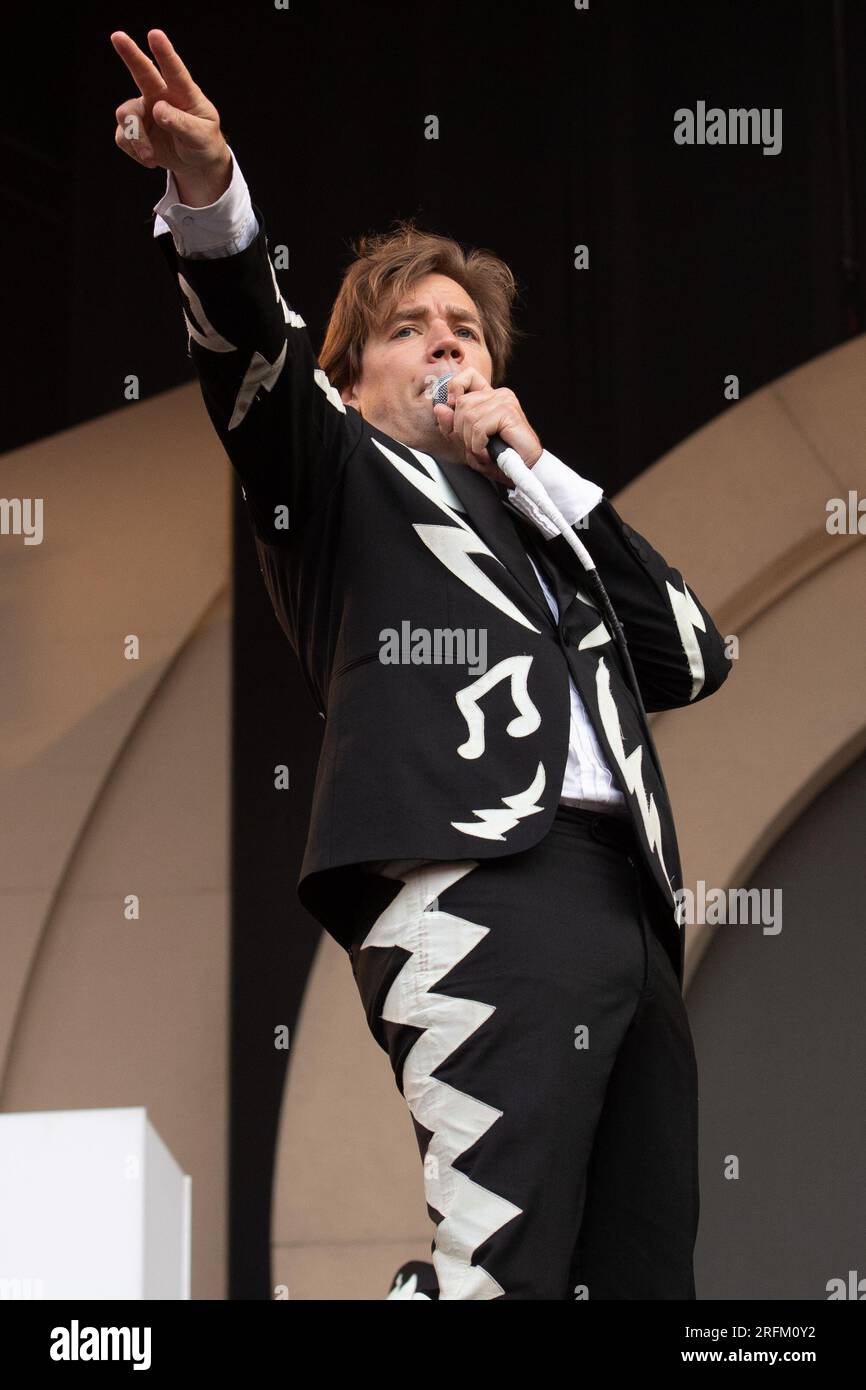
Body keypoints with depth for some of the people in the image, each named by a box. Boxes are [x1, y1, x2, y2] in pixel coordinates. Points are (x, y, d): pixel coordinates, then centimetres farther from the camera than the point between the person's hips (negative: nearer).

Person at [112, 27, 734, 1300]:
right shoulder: (341, 477, 23)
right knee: (500, 1265, -24)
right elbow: (249, 343, 3)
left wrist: (537, 466, 16)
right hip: (475, 884, -5)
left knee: (639, 1271, -1)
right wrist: (206, 189, -18)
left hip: (628, 907, 6)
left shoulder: (546, 518, 35)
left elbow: (695, 657, 21)